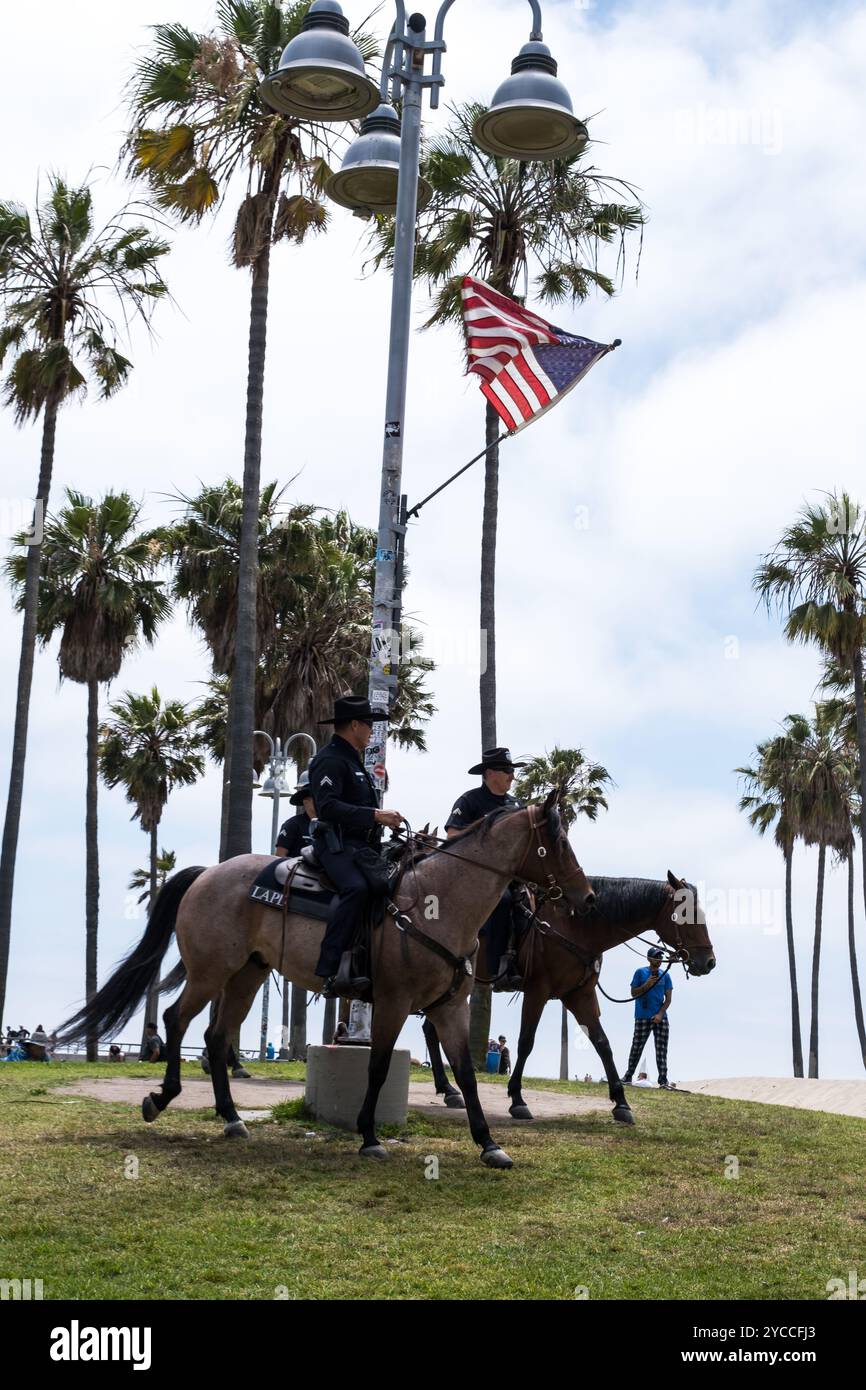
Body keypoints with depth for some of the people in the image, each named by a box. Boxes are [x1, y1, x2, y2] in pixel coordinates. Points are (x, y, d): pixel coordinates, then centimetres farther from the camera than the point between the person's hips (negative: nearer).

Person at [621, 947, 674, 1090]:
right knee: (637, 1048, 2)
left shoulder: (665, 975, 9)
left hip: (660, 1018, 2)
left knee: (662, 1050, -2)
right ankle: (628, 1077, 14)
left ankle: (663, 1081, -2)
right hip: (643, 1017, -2)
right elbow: (634, 993, 1)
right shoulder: (640, 973, 1)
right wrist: (647, 984, -15)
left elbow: (668, 998, 7)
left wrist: (660, 1014, -7)